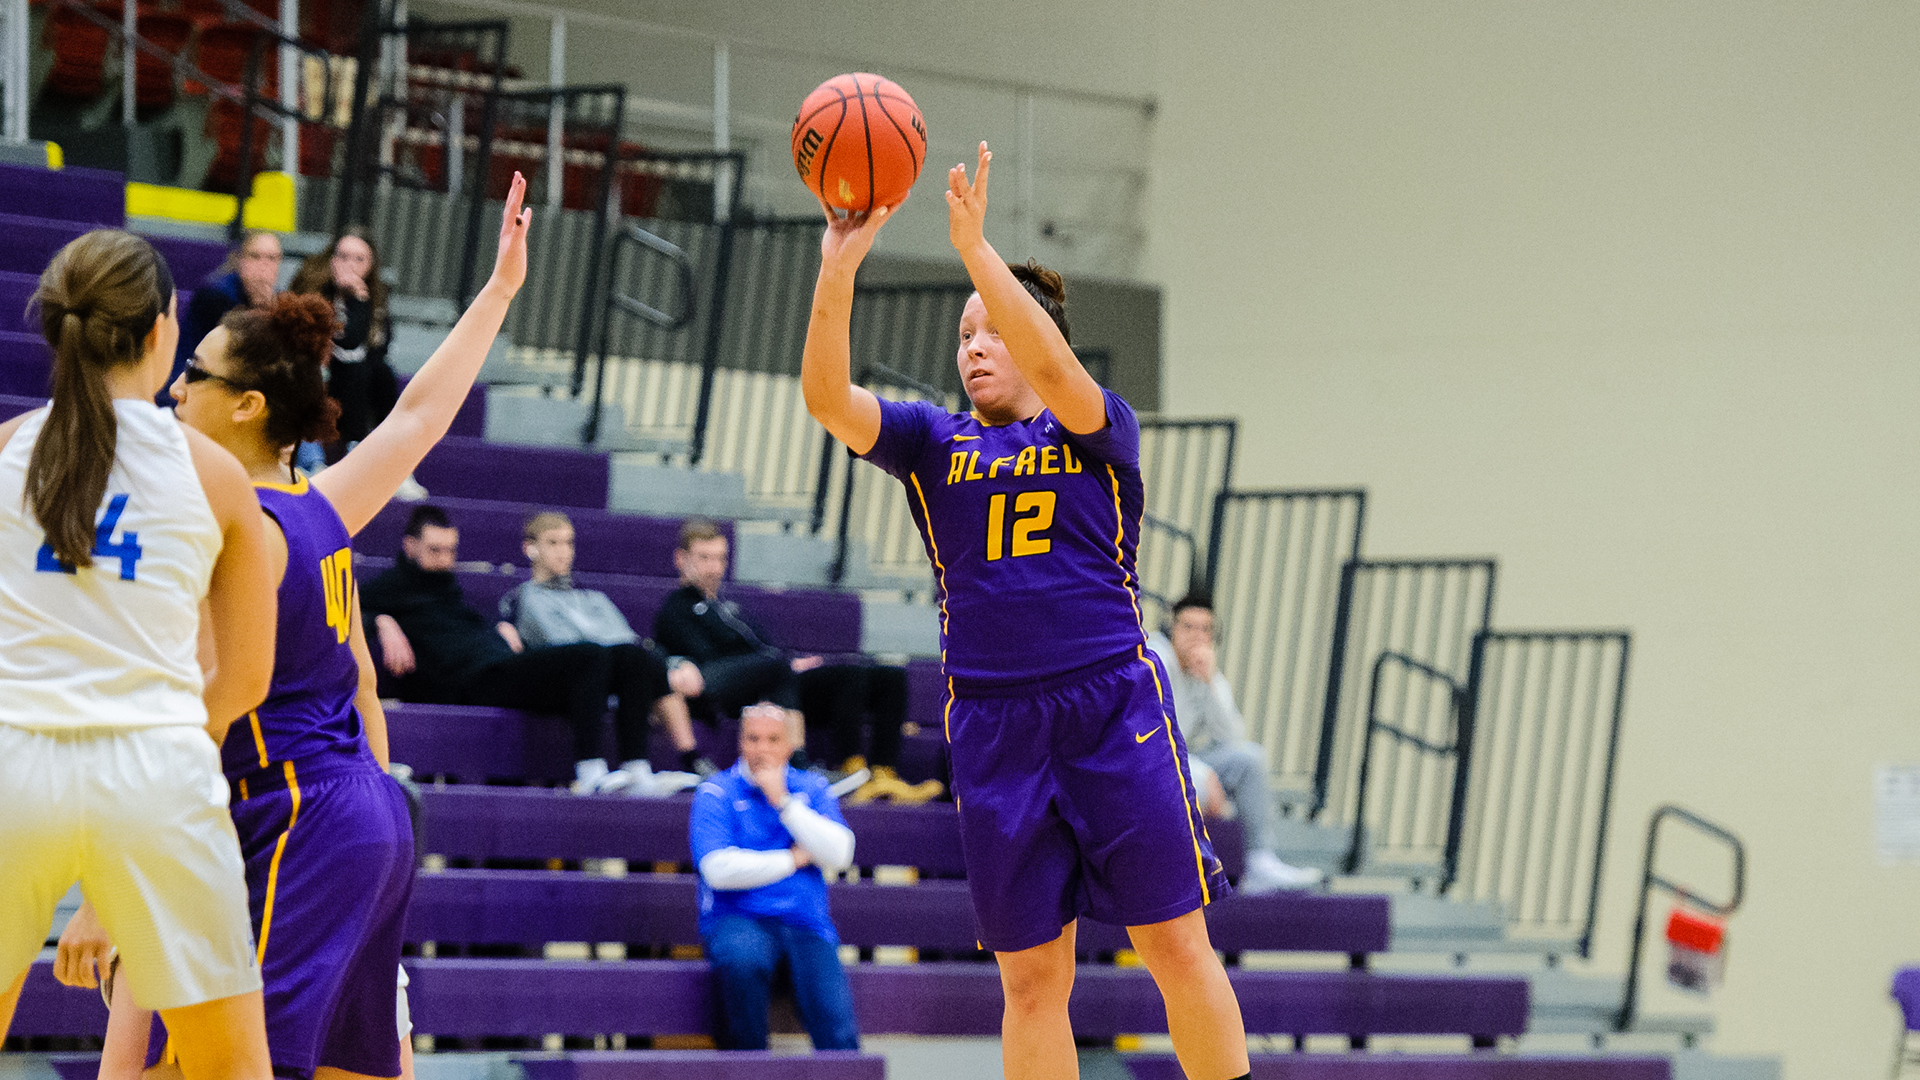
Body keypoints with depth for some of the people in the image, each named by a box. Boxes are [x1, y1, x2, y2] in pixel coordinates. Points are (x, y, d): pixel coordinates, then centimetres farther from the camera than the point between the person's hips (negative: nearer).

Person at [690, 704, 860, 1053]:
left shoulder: (811, 789, 14)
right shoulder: (716, 794, 4)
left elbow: (839, 855, -2)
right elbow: (719, 870, -10)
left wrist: (783, 802, -6)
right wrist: (793, 859, -2)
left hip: (805, 923, 3)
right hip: (738, 919, -2)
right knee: (743, 960, -38)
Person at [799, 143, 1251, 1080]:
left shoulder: (1100, 430, 6)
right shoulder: (933, 443, 12)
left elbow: (1055, 371, -17)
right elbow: (826, 397, -4)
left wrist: (975, 248, -24)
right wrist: (838, 268, -19)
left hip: (1115, 706, -2)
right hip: (992, 724, 2)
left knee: (1178, 949, -3)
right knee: (1032, 978, 3)